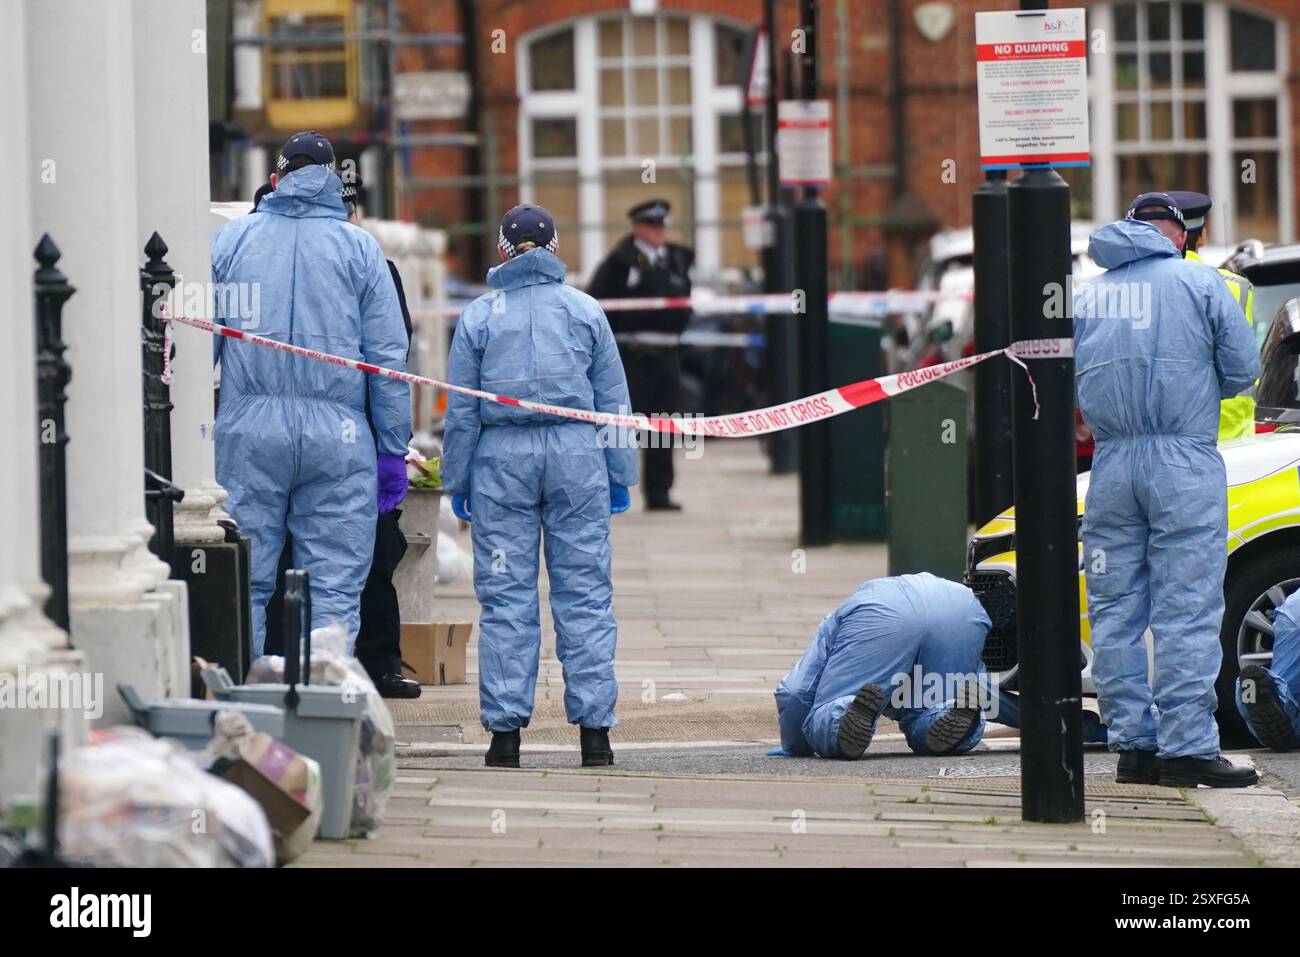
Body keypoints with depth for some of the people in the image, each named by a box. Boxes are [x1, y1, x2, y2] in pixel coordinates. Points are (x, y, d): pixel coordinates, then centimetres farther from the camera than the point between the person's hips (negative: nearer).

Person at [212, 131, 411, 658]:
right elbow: (388, 355, 4)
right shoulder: (359, 247, 6)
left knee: (243, 586, 4)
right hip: (338, 436, -1)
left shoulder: (230, 239, 8)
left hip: (247, 433, 1)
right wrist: (394, 451, 7)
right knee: (335, 590, 1)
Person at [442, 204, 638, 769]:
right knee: (585, 595, 2)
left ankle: (505, 728, 1)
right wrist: (621, 477, 14)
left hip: (502, 458, 0)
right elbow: (613, 400, 9)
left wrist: (457, 483, 11)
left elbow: (461, 410, 4)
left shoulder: (478, 316, 3)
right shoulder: (585, 311, 6)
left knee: (505, 598, 3)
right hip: (576, 454, 1)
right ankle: (594, 731, -1)